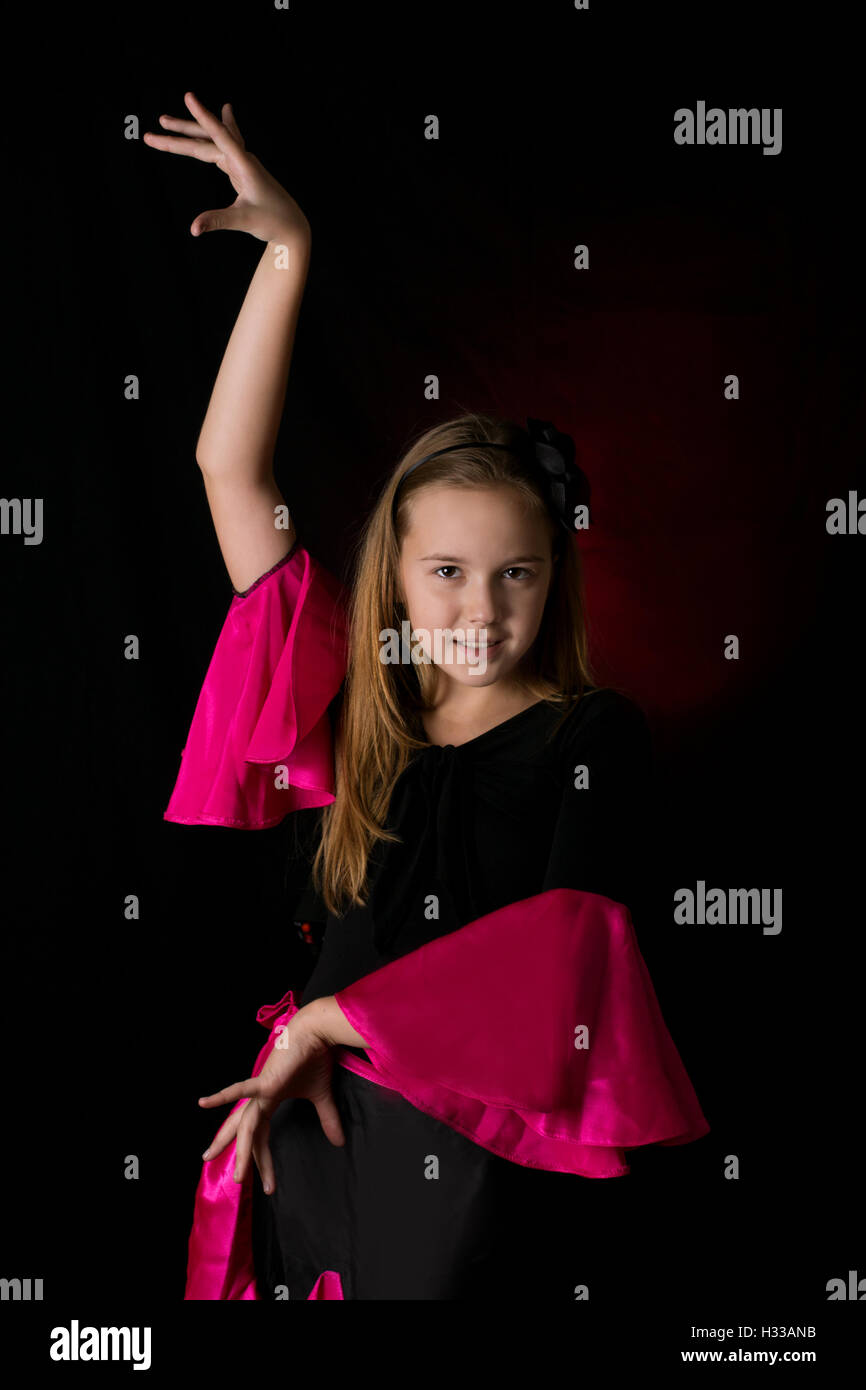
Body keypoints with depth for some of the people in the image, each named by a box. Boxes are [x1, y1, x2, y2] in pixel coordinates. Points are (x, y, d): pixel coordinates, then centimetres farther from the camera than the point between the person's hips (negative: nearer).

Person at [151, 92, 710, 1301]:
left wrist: (325, 1022, -10)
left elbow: (564, 962, -14)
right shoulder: (362, 714, 3)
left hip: (494, 1167, -3)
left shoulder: (598, 735, -5)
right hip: (315, 1146, 3)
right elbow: (230, 467, 4)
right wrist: (287, 248, 1)